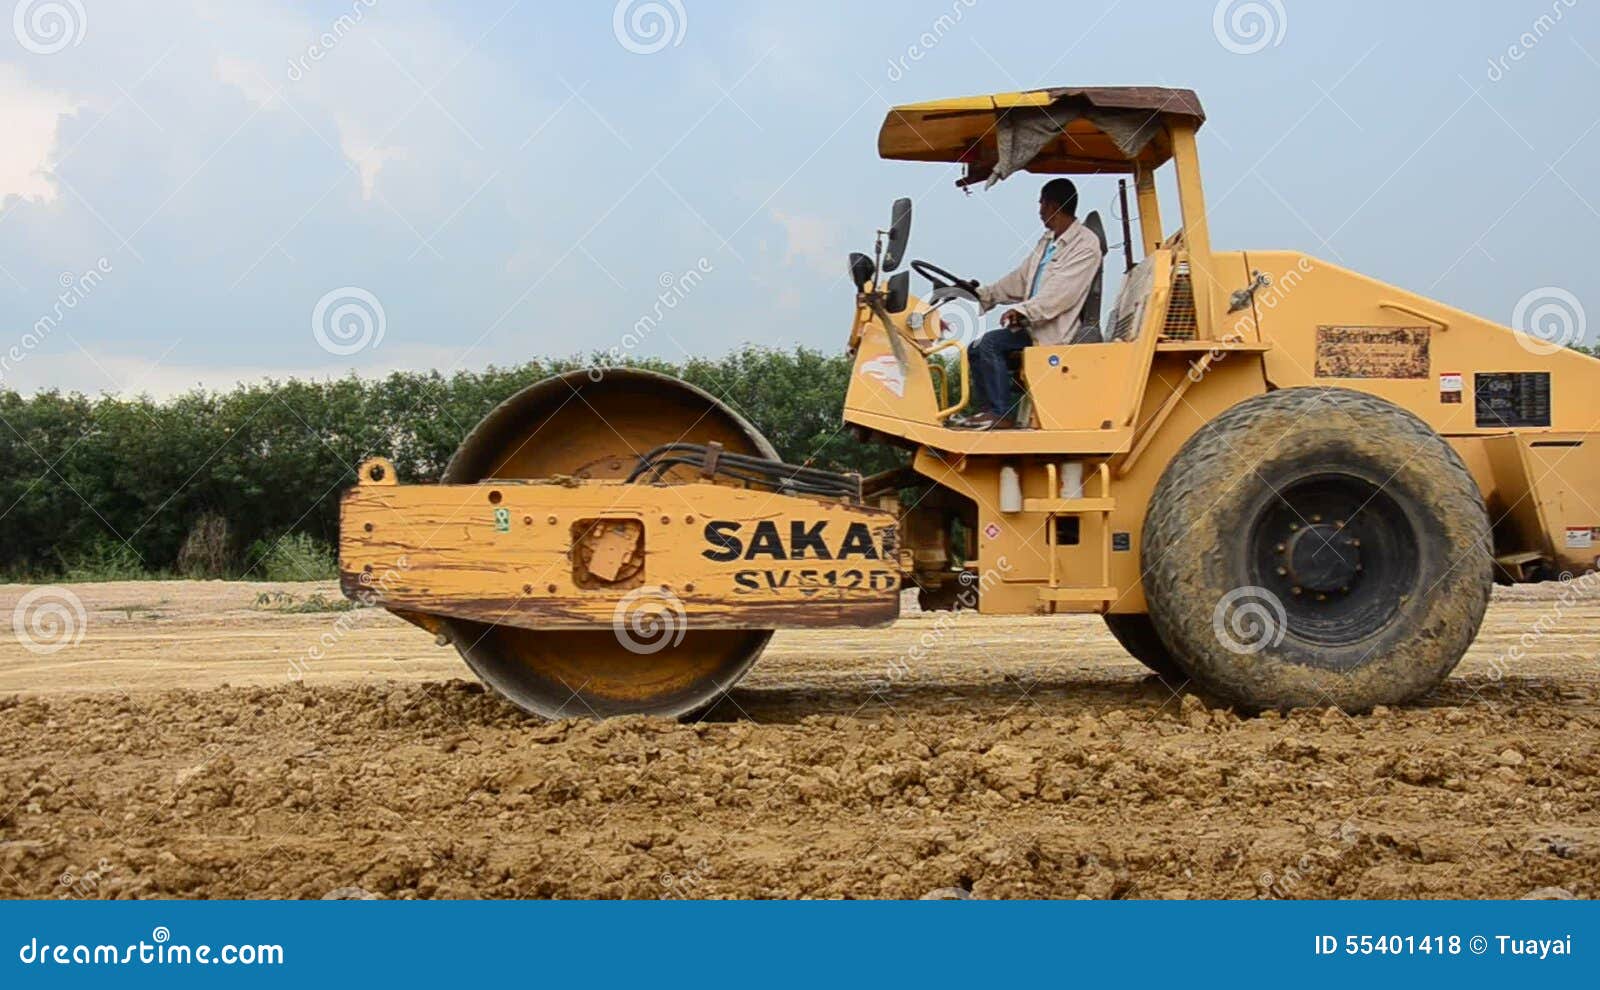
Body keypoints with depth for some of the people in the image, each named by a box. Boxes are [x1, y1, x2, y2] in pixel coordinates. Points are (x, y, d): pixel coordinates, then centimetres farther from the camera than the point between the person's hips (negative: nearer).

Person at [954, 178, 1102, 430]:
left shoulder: (1085, 244, -12)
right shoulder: (1047, 241, 19)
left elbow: (1063, 291, -24)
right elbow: (1020, 280, 22)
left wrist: (1024, 310, -33)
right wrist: (983, 295, 12)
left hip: (1055, 330, -9)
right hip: (1033, 324, 9)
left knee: (990, 343, -22)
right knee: (976, 350, 3)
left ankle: (1002, 415, -18)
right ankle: (988, 411, 6)